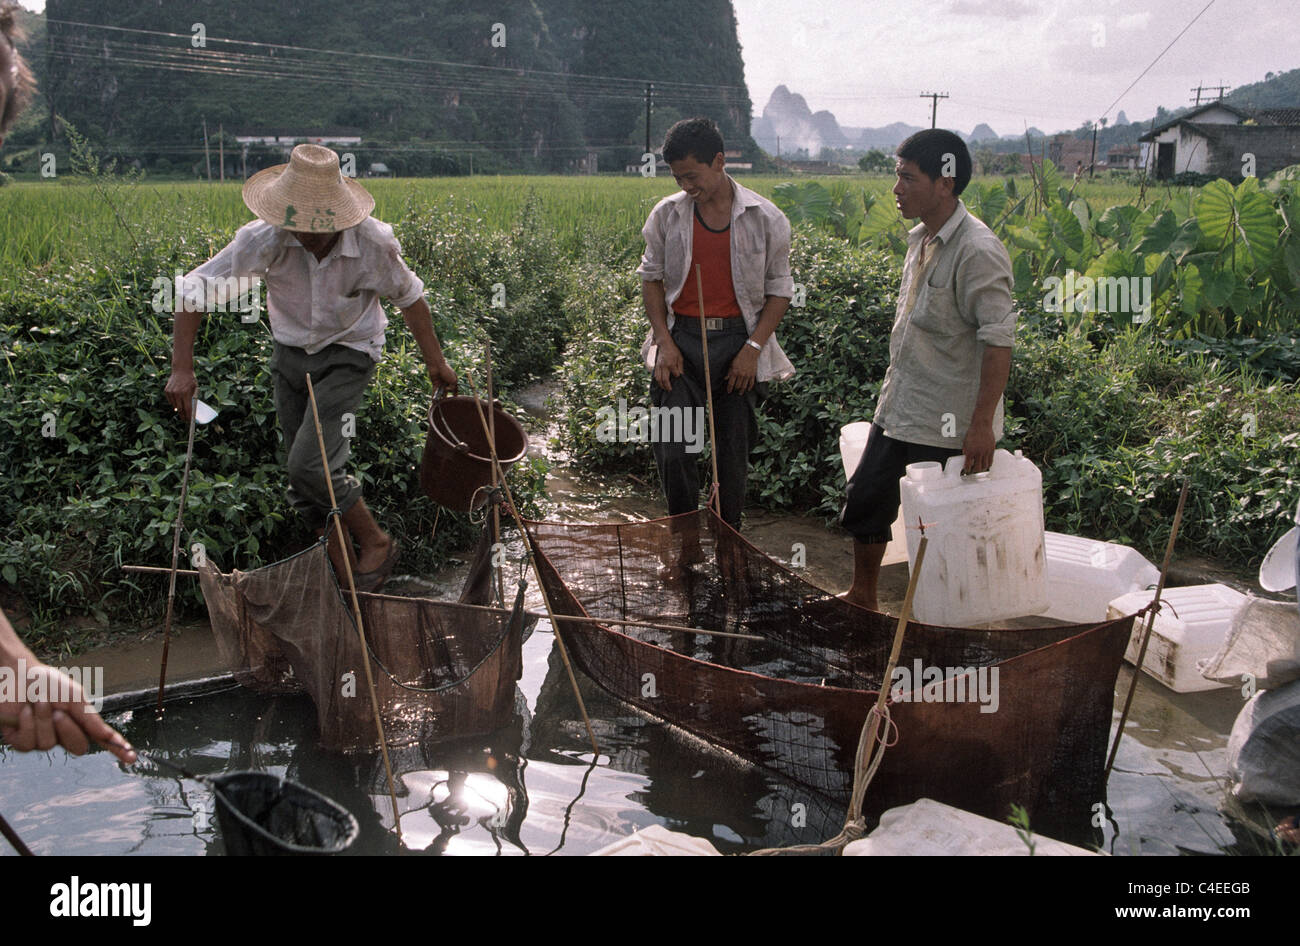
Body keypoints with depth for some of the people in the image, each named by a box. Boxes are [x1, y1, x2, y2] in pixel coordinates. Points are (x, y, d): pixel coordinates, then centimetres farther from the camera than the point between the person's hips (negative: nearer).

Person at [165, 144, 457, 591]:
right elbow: (194, 289, -18)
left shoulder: (374, 242, -23)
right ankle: (347, 576, 24)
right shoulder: (267, 239, -23)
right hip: (291, 354, 4)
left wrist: (435, 360, 4)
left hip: (348, 356, -3)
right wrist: (182, 367, -25)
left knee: (310, 465, -19)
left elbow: (408, 295, -3)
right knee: (306, 481, 7)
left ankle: (376, 541, 5)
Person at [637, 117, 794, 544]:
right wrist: (663, 341, -2)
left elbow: (780, 290, 3)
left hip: (737, 343, -1)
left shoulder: (766, 219, -2)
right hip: (680, 340, 1)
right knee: (673, 450, -6)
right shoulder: (666, 215, 3)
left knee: (734, 452, 7)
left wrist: (753, 348, -8)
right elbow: (651, 278, 10)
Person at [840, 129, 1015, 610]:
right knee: (865, 499, 15)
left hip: (947, 426, -9)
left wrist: (981, 424, -24)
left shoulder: (978, 252, -20)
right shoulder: (921, 238, 8)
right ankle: (862, 598, 34)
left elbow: (999, 341, -22)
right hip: (897, 409, 9)